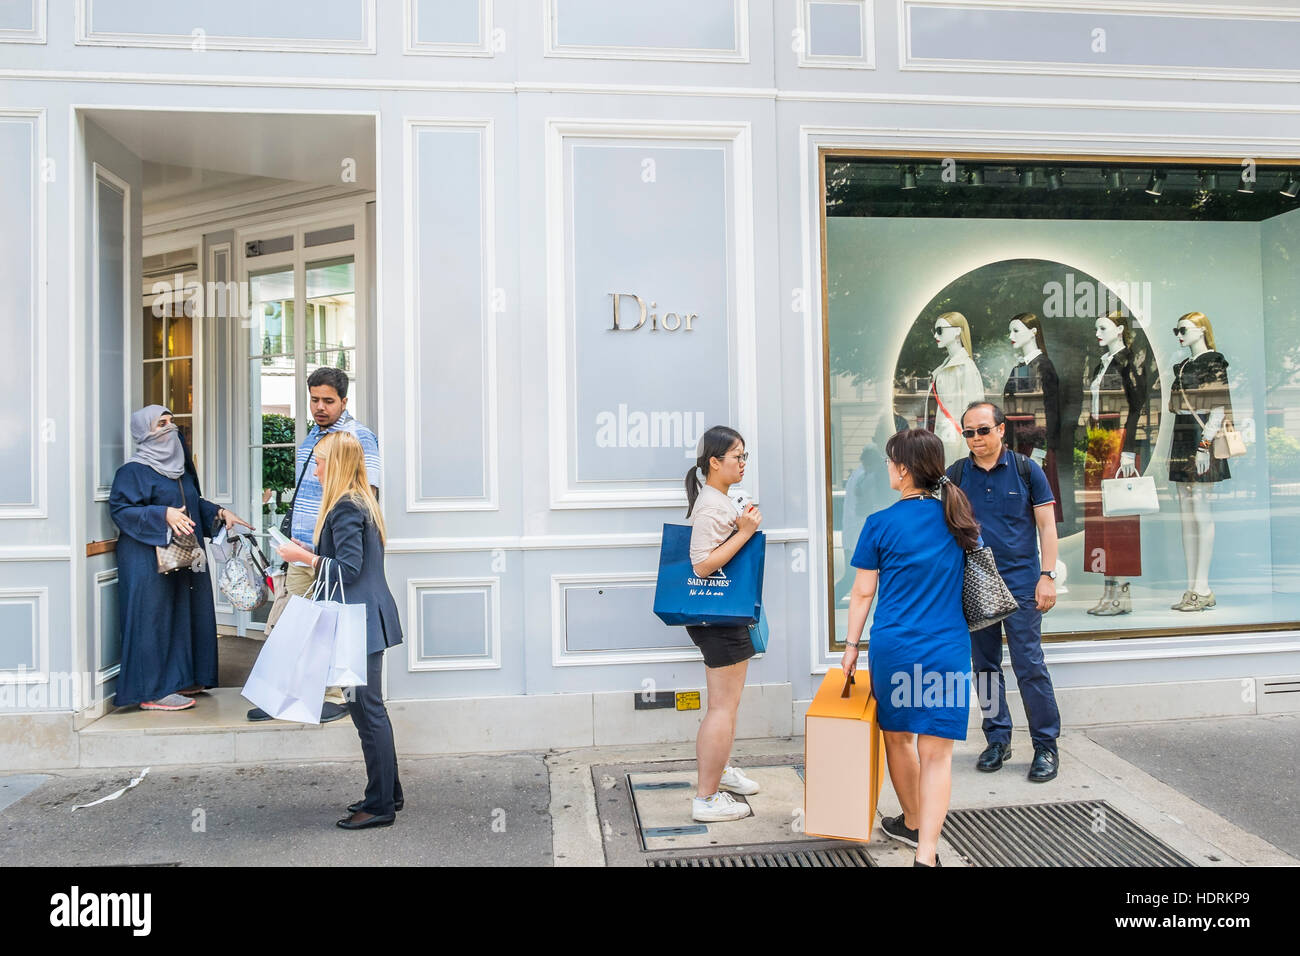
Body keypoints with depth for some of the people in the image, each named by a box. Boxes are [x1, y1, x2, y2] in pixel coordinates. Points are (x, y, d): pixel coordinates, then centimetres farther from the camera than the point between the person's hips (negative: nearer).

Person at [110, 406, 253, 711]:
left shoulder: (179, 468, 16)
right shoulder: (133, 471, -9)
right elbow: (120, 509, -17)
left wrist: (219, 512, 10)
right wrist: (163, 515, -27)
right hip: (150, 561, -8)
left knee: (185, 615, 11)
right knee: (154, 619, -6)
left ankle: (180, 680, 22)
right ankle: (153, 691, 0)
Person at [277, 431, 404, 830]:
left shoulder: (345, 508, -15)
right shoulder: (361, 502, 15)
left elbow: (348, 569, -21)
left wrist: (303, 556, -11)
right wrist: (309, 554, 17)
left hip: (361, 622, -10)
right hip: (369, 618, 10)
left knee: (368, 710, -4)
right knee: (369, 709, 16)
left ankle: (380, 805, 5)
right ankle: (388, 793, 26)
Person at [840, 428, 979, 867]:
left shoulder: (881, 524, -7)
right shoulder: (957, 518, 4)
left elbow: (862, 593, -2)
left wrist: (851, 645, 8)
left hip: (893, 647, -2)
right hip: (948, 650, 2)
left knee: (897, 737, 19)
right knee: (937, 752, 3)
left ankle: (912, 823, 37)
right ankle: (927, 852, -3)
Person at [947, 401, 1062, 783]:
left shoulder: (1027, 469, 0)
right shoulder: (956, 475, 5)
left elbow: (1046, 526, 2)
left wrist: (1047, 575, -7)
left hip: (1020, 583, -2)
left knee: (1030, 667, -2)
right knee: (985, 666, 9)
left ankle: (1046, 746, 11)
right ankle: (997, 740, 22)